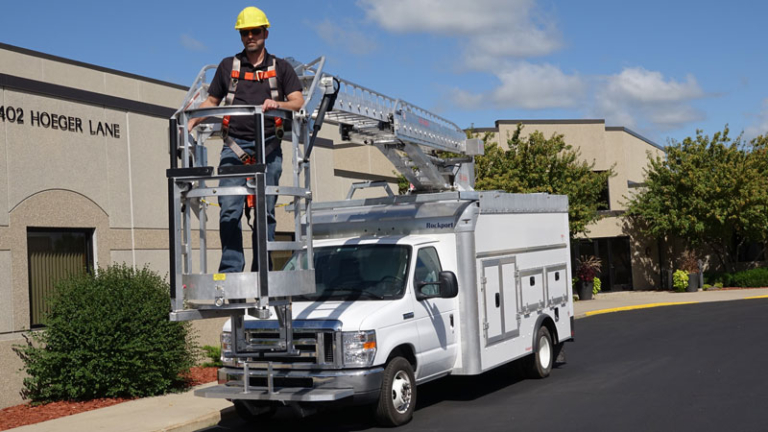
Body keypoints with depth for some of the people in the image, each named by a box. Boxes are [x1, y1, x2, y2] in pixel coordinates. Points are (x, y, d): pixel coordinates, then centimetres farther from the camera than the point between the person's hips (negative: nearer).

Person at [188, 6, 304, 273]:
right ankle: (231, 269, -10)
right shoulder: (227, 66, 16)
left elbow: (298, 103, 4)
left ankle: (262, 272, 5)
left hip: (268, 147, 0)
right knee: (230, 209, -10)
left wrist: (277, 104, -17)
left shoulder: (281, 68, 13)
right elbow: (211, 102, 21)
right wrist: (191, 123, 5)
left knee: (265, 211, 0)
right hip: (235, 146, 0)